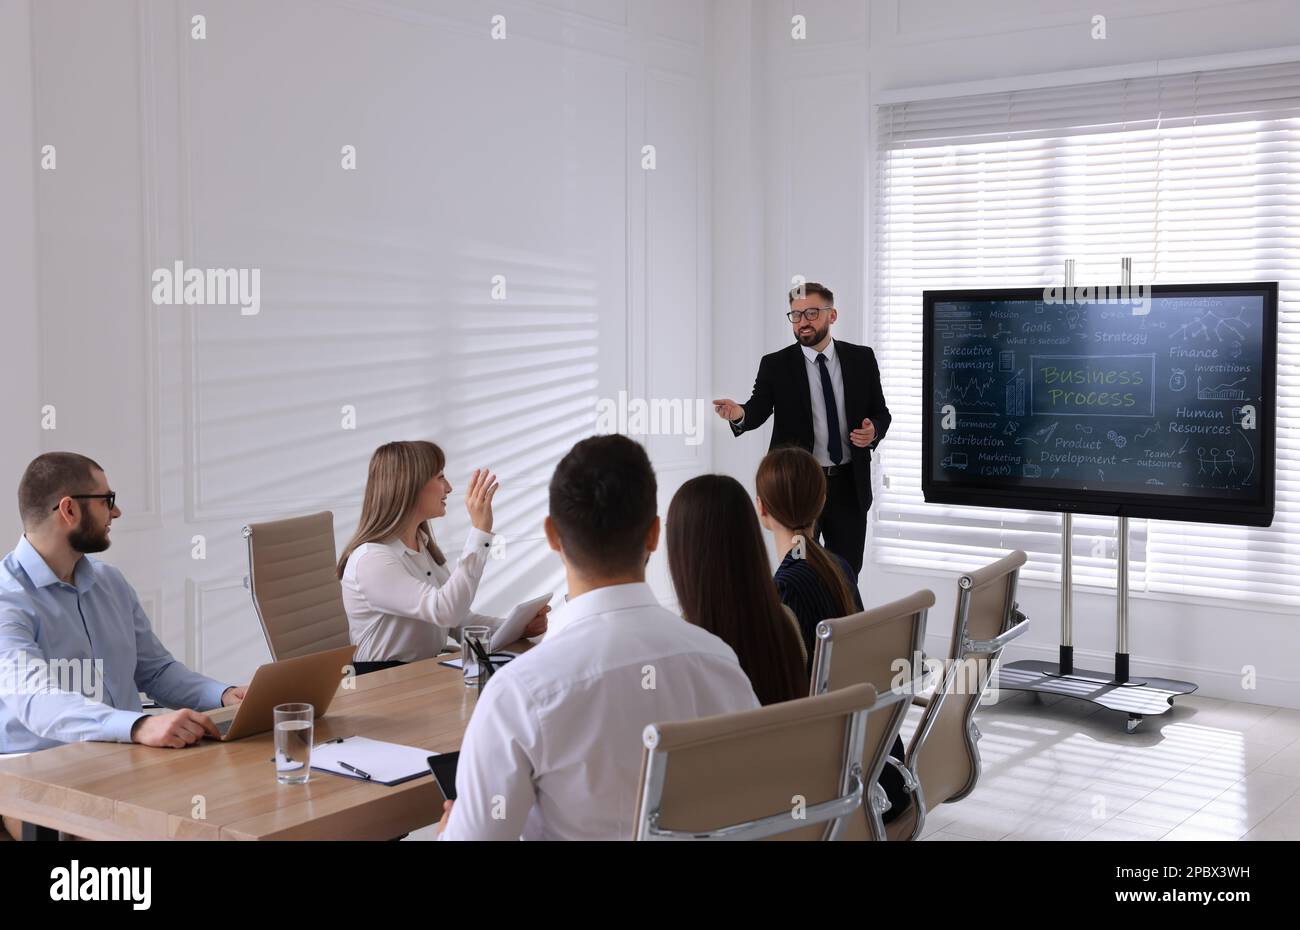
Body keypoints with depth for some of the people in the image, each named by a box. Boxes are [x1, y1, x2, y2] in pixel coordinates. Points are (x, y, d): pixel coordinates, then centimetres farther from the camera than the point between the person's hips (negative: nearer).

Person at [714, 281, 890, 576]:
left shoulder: (861, 358, 4)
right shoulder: (775, 365, -3)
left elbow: (881, 412, 9)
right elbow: (758, 410, -14)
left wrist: (874, 430, -13)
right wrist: (739, 414, -38)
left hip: (849, 485, 2)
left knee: (848, 573, 12)